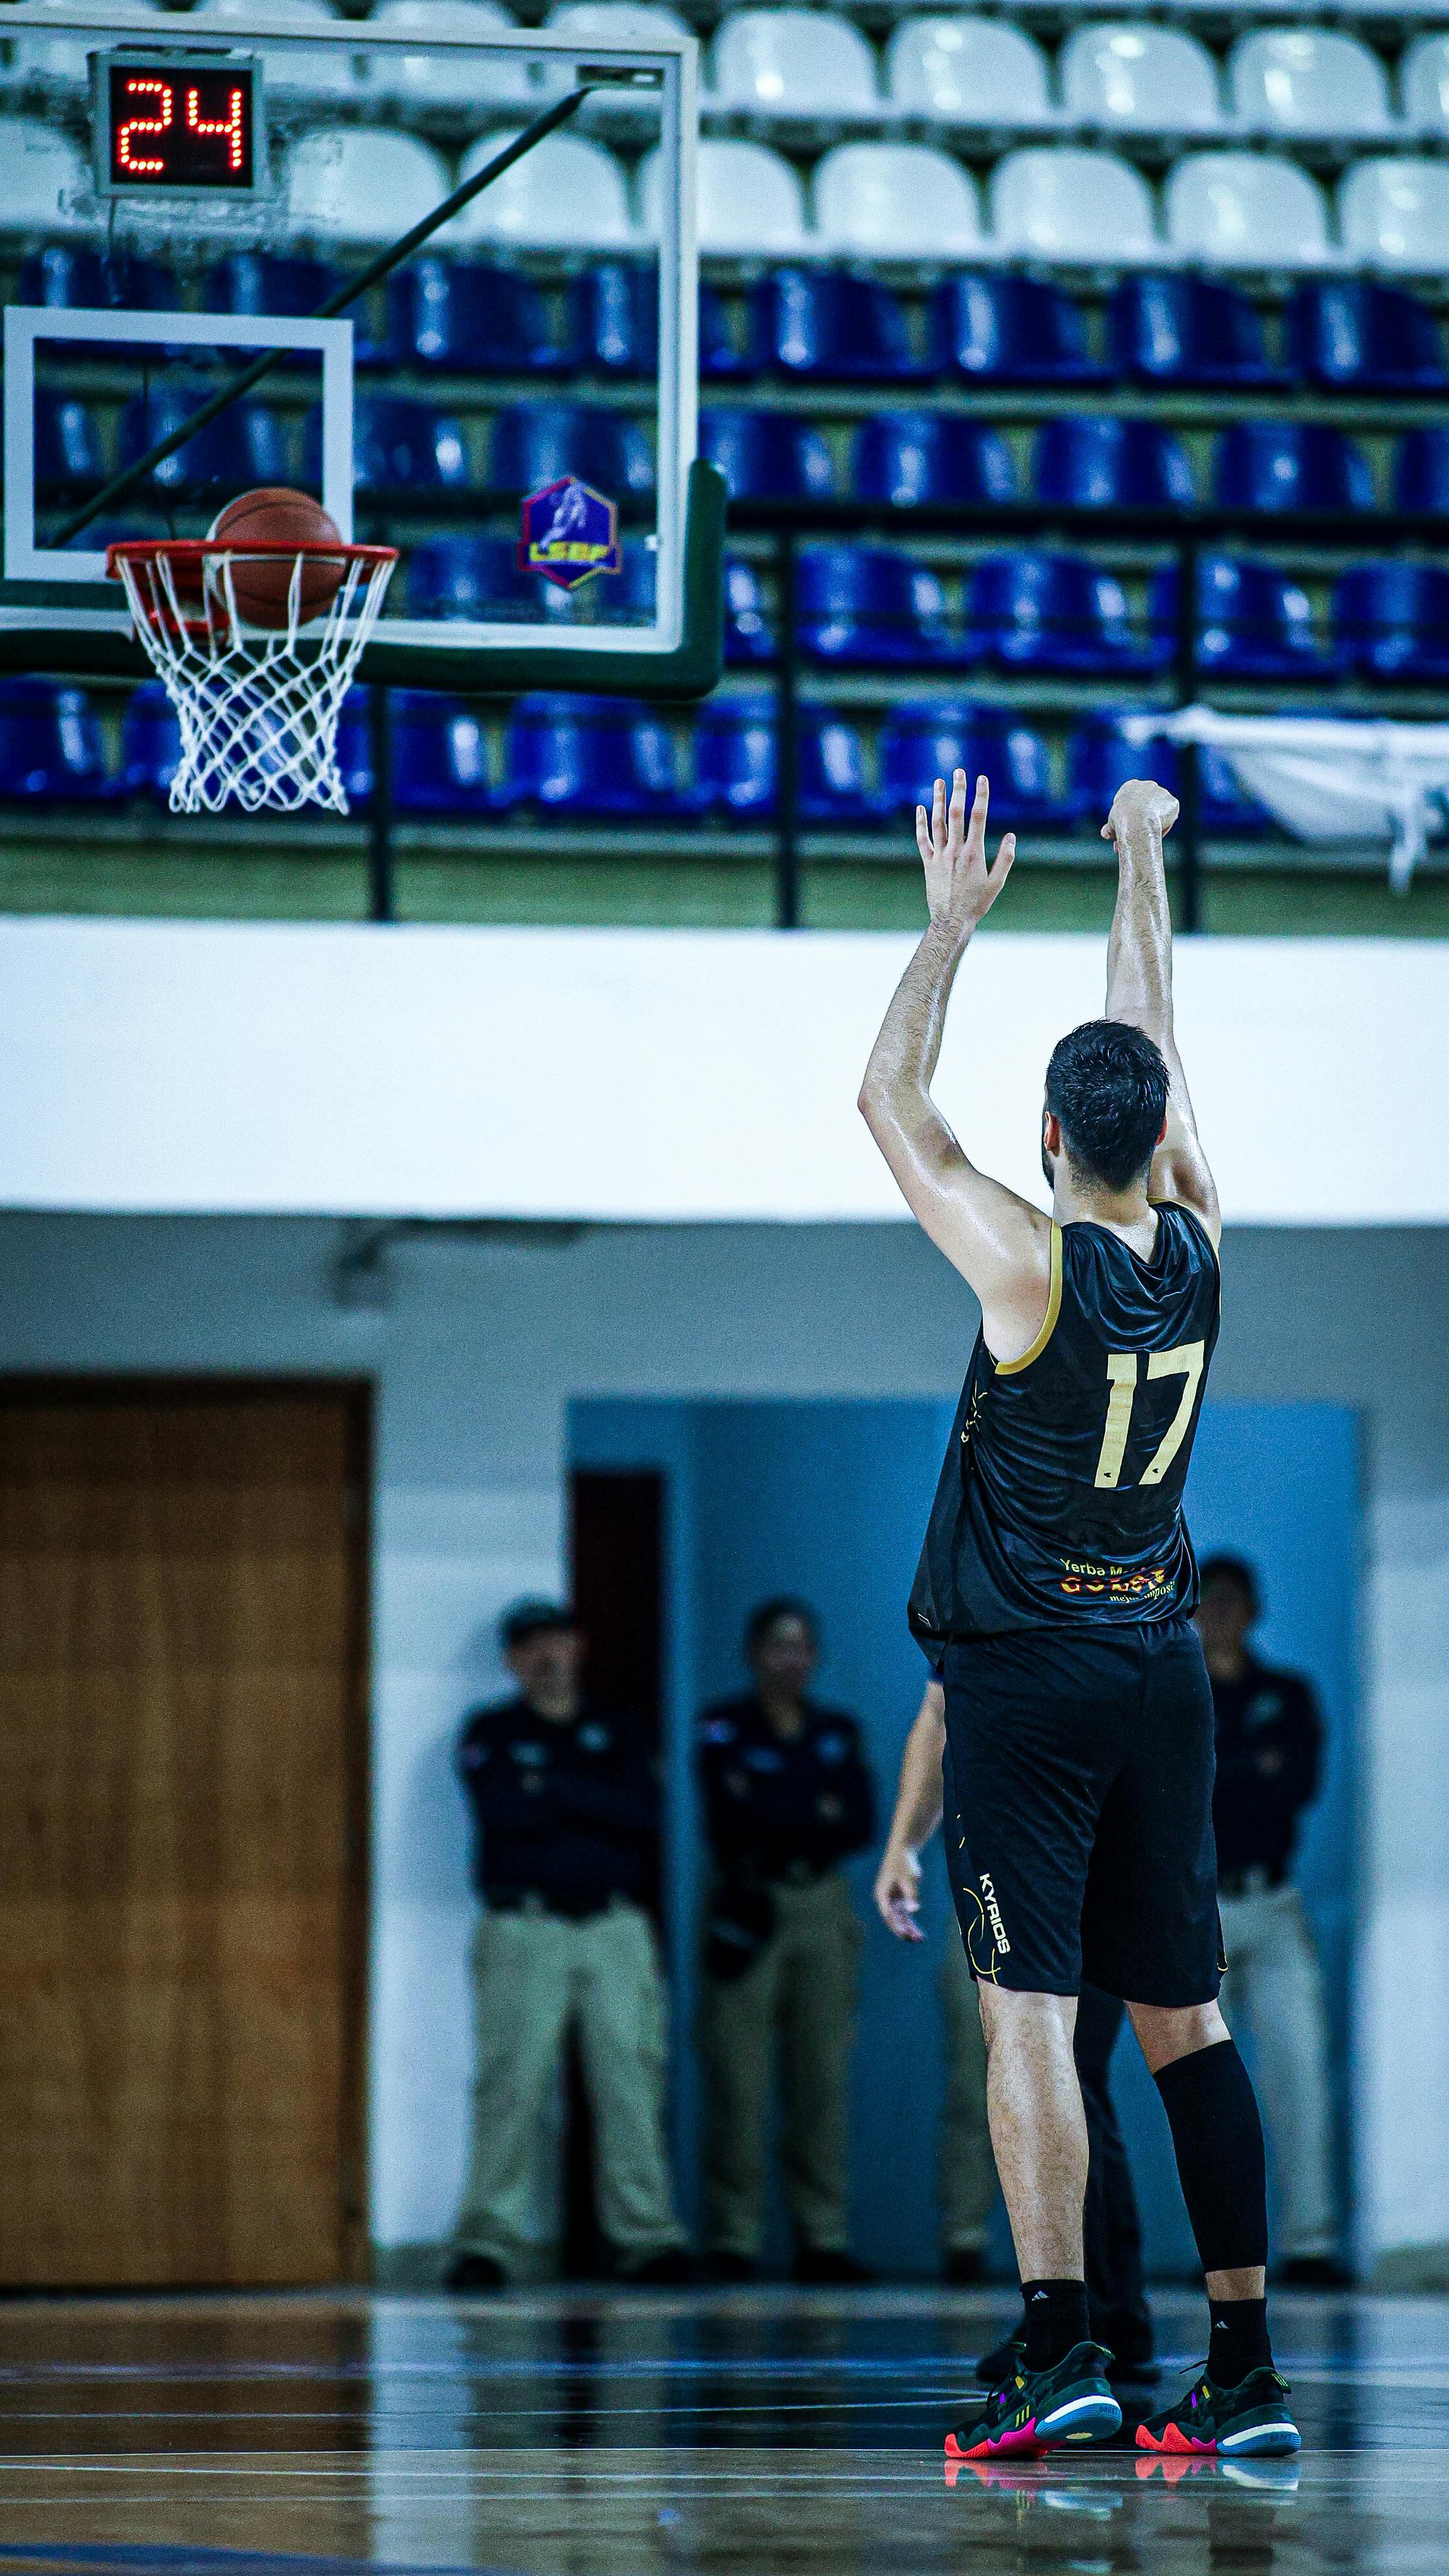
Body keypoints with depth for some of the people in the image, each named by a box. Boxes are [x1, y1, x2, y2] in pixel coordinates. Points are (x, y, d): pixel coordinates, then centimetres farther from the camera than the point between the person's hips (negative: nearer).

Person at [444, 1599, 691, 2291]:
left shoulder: (616, 1735, 17)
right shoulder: (490, 1733, 10)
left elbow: (644, 1815, -2)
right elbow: (504, 1812, -10)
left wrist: (553, 1789, -6)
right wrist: (594, 1805, -1)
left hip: (616, 1928, 2)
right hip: (525, 1925, -2)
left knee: (631, 2080, -4)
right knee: (512, 2084, -9)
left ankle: (645, 2236, -3)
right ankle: (489, 2244, -9)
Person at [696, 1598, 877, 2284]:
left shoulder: (837, 1733, 15)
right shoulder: (724, 1730, 3)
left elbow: (861, 1824, 3)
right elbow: (728, 1821, -10)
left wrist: (774, 1817, -9)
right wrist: (816, 1815, -5)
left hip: (822, 1904, 4)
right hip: (747, 1903, -4)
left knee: (823, 2078, -1)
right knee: (738, 2079, -8)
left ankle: (822, 2239, 2)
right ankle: (732, 2240, -6)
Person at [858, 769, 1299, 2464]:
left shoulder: (1036, 1266, -14)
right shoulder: (1195, 1244, 0)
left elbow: (892, 1104, -4)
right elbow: (1155, 1058, 16)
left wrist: (955, 920, 3)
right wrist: (1142, 863, 25)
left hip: (1025, 1671, -6)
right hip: (1159, 1661, 6)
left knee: (1027, 2009, -9)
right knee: (1181, 2016, 8)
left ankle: (1061, 2352, -19)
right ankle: (1246, 2373, 7)